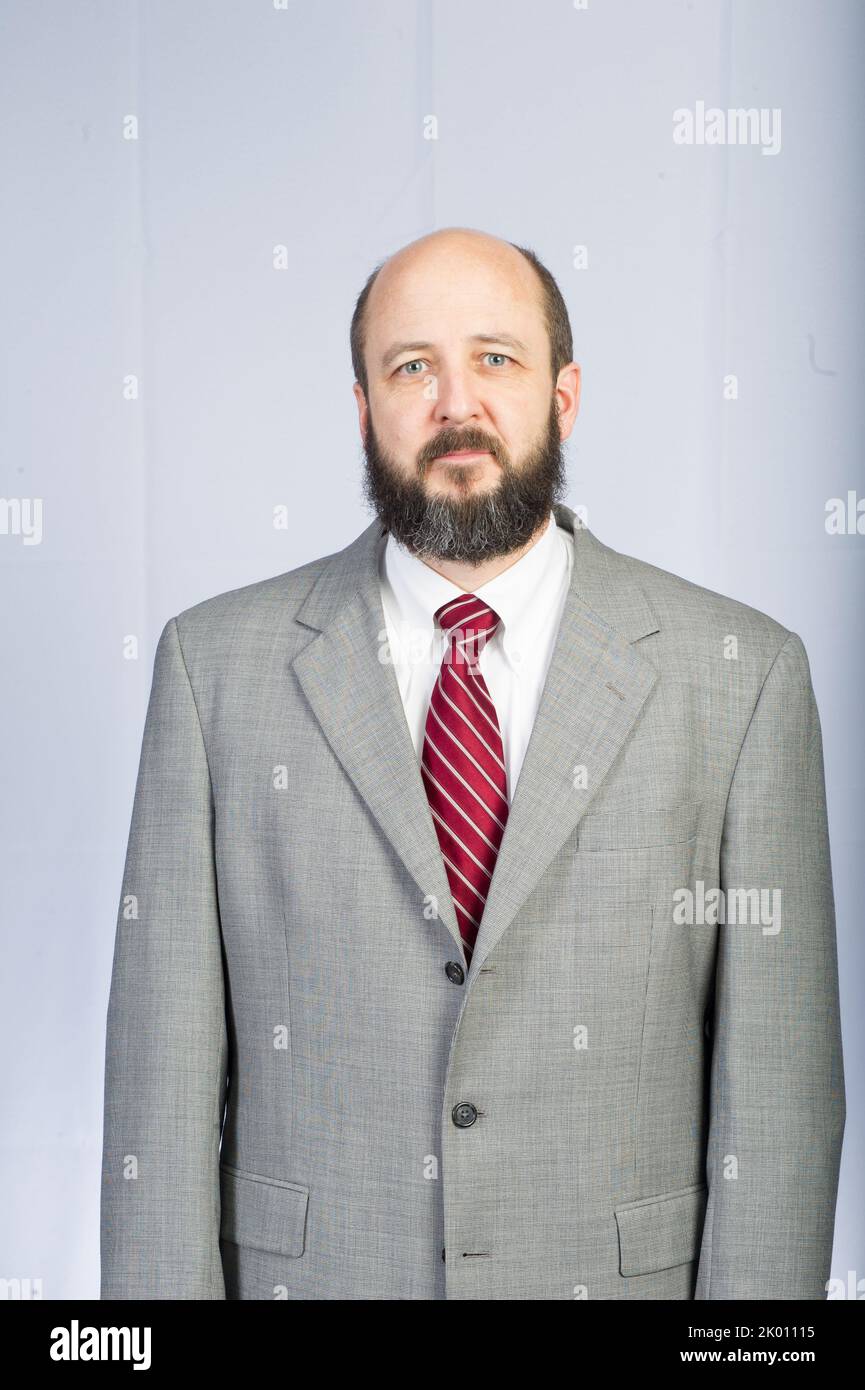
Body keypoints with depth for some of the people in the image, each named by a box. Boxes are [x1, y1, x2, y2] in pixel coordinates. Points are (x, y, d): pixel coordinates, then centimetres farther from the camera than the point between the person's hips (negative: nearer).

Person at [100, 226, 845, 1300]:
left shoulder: (740, 674, -7)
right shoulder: (217, 662, -4)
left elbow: (776, 1078, -6)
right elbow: (165, 1060, -4)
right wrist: (164, 1284, -7)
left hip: (621, 1270, 0)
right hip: (308, 1268, 1)